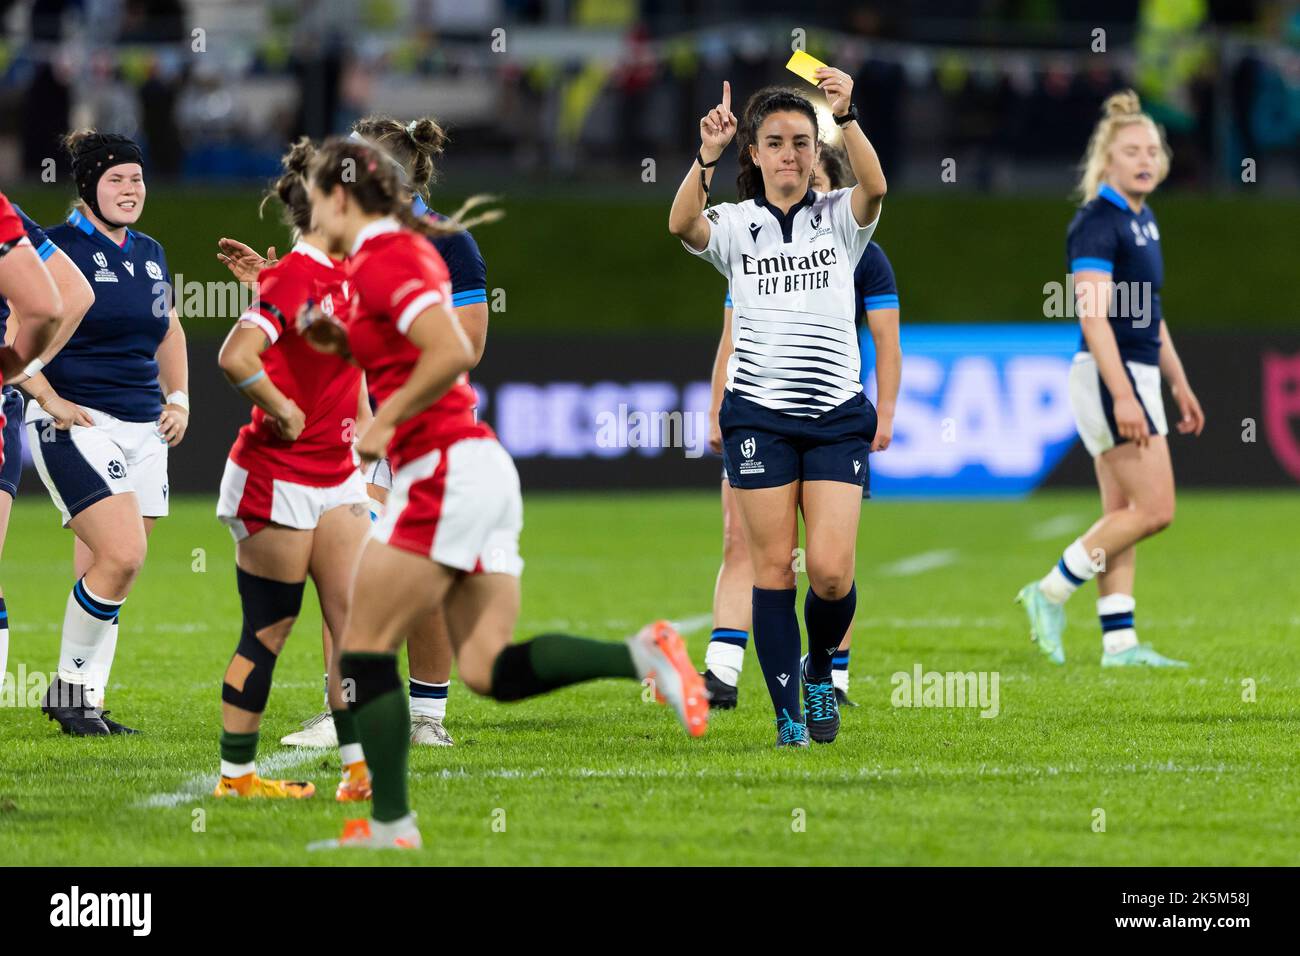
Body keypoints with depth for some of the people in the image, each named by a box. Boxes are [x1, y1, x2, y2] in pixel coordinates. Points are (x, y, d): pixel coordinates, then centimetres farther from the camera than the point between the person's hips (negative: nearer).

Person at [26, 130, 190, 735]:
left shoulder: (150, 254, 14)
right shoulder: (55, 249, -7)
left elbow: (168, 332, 29)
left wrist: (179, 398, 17)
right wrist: (50, 401, -16)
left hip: (144, 429, 7)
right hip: (77, 425, -7)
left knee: (103, 572, 6)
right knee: (122, 555, -18)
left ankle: (84, 702, 12)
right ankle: (70, 685, -3)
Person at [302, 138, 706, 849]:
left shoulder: (382, 258, -11)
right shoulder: (410, 248, 18)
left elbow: (452, 353, -24)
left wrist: (383, 423, -16)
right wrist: (343, 340, 17)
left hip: (445, 469, -9)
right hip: (479, 470, 9)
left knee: (365, 651, -2)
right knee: (490, 672, 3)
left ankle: (391, 825, -1)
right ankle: (641, 655, -10)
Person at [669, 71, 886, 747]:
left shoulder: (840, 219, 6)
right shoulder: (734, 225, 5)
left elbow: (874, 186, -18)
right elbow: (681, 224, -18)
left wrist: (847, 115, -34)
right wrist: (706, 156, -35)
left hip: (837, 415, 0)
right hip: (759, 413, 0)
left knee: (831, 570, -10)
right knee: (773, 567, -4)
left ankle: (820, 667, 20)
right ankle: (788, 715, 4)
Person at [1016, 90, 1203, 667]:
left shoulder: (1140, 220, 15)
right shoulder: (1096, 224, -14)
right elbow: (1093, 316, -21)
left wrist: (1179, 384, 24)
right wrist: (1122, 395, -27)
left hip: (1137, 377, 9)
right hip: (1110, 377, -9)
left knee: (1122, 514, 7)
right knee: (1154, 509, -11)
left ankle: (1118, 642, 8)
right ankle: (1051, 593, -3)